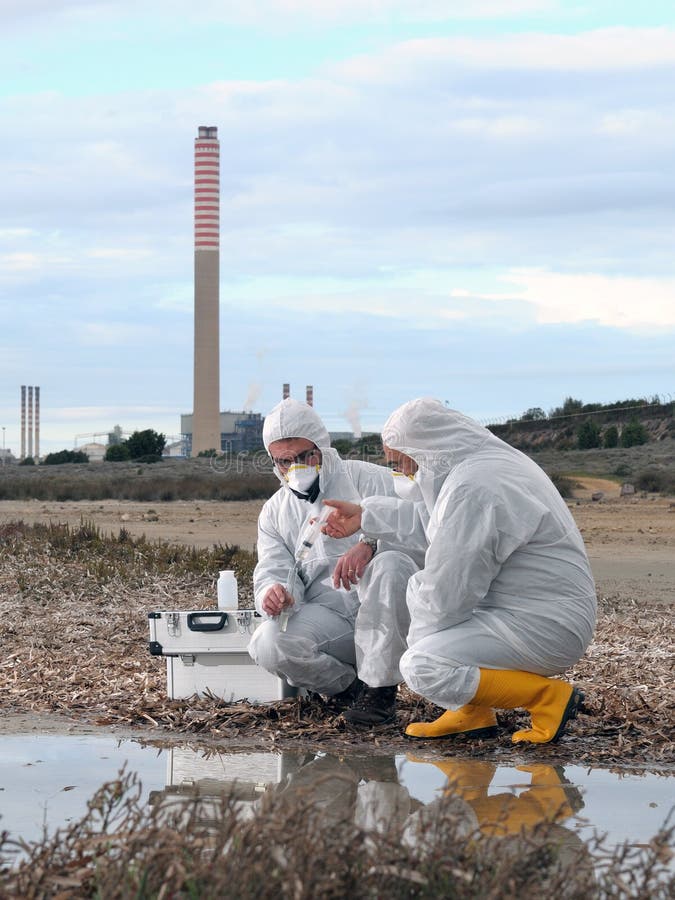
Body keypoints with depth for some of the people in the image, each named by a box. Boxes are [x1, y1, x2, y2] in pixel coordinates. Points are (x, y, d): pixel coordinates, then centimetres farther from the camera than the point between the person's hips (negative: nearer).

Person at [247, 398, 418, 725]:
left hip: (381, 612, -2)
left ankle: (379, 687, -25)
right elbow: (273, 571, 9)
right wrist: (273, 591, -18)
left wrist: (369, 544, -33)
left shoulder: (365, 478, 6)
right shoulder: (274, 512, 19)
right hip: (326, 616, 2)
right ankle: (348, 686, -3)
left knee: (390, 564, -36)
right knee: (269, 645, -28)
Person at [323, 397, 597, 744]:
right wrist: (367, 516, 28)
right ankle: (472, 713, 16)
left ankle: (550, 697, -6)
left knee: (421, 667, -16)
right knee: (421, 588, 19)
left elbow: (447, 599, -21)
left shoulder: (471, 488, -23)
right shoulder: (493, 458, 9)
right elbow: (436, 526, 26)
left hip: (548, 629, -11)